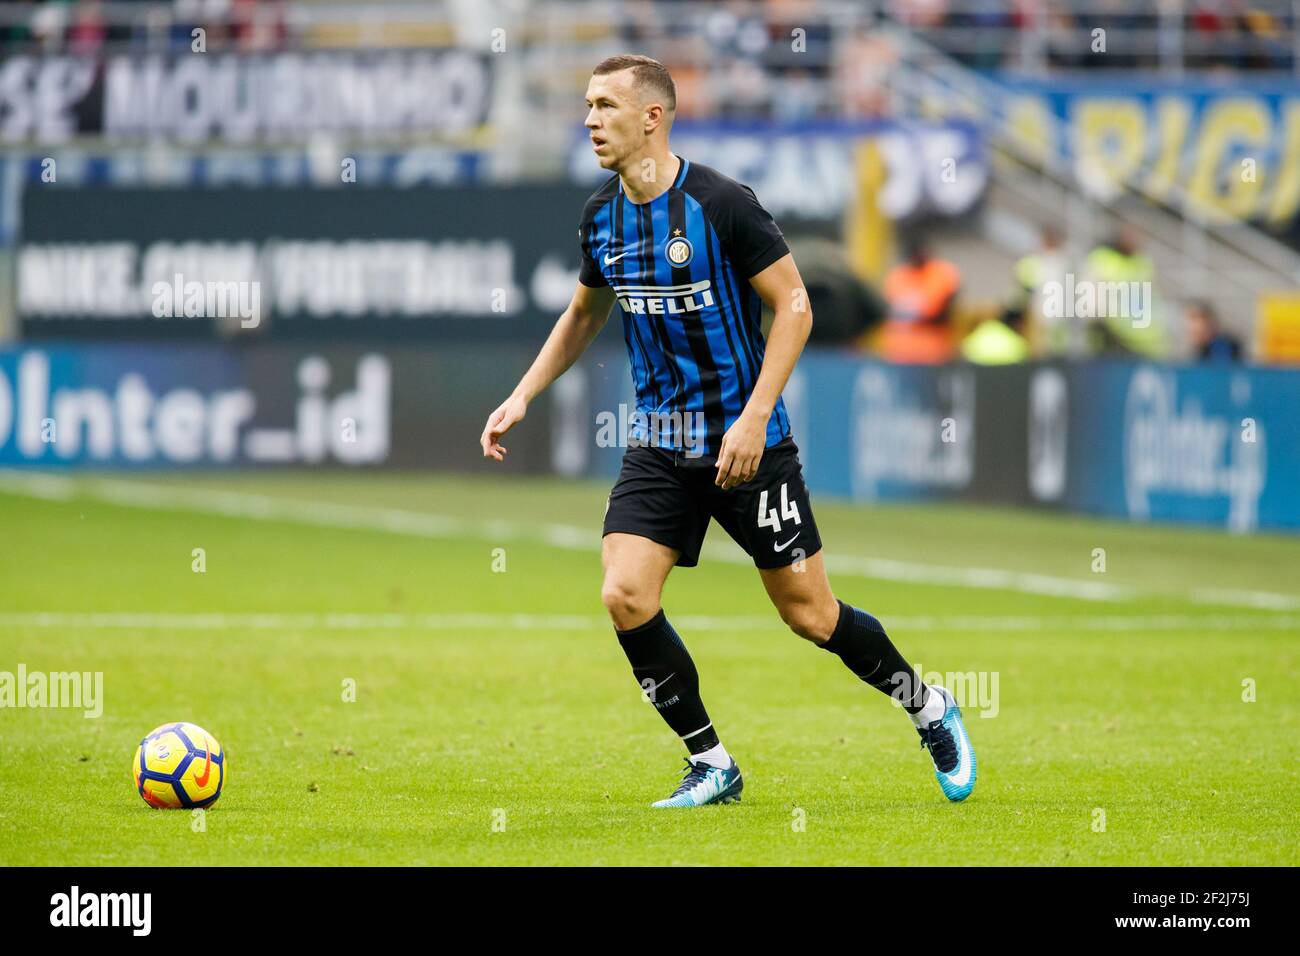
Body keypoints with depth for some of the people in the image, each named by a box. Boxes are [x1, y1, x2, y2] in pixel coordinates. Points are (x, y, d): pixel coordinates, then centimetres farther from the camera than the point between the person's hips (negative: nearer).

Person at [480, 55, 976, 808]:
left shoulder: (721, 203, -16)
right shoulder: (601, 218, 3)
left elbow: (794, 307, -13)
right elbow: (583, 316, 21)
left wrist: (754, 418, -20)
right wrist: (521, 398, 12)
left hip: (748, 443, -5)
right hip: (660, 447, 5)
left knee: (809, 613, 0)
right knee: (625, 597, -12)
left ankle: (929, 709, 26)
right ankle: (712, 767, 2)